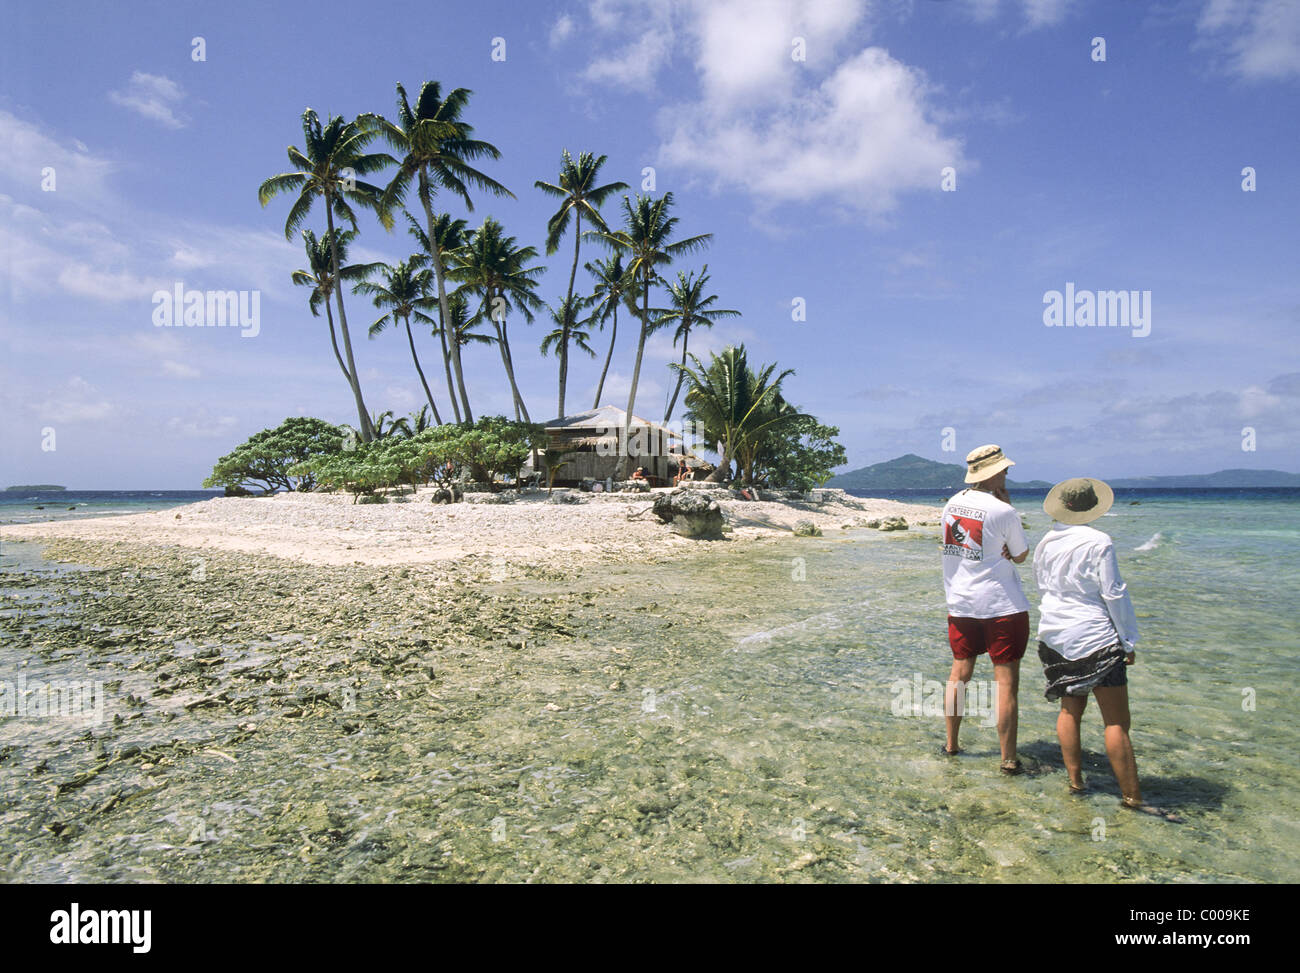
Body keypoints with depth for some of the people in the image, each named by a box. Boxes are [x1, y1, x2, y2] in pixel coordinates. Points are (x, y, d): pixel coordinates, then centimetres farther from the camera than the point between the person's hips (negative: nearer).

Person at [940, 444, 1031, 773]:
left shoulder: (951, 505, 3)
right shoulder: (1002, 511, -14)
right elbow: (1021, 555, 0)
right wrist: (1008, 505, 0)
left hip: (960, 603, 6)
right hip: (1002, 605, -6)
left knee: (959, 674, 15)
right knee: (1007, 682, 2)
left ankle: (950, 744, 24)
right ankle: (1009, 760, 7)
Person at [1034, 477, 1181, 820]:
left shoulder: (1045, 544, 4)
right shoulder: (1098, 543, -13)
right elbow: (1115, 595, -10)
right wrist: (1129, 642, -3)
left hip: (1054, 636, 6)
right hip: (1094, 638, -6)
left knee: (1070, 709, 16)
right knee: (1117, 720, 0)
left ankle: (1075, 780, 20)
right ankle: (1132, 797, 6)